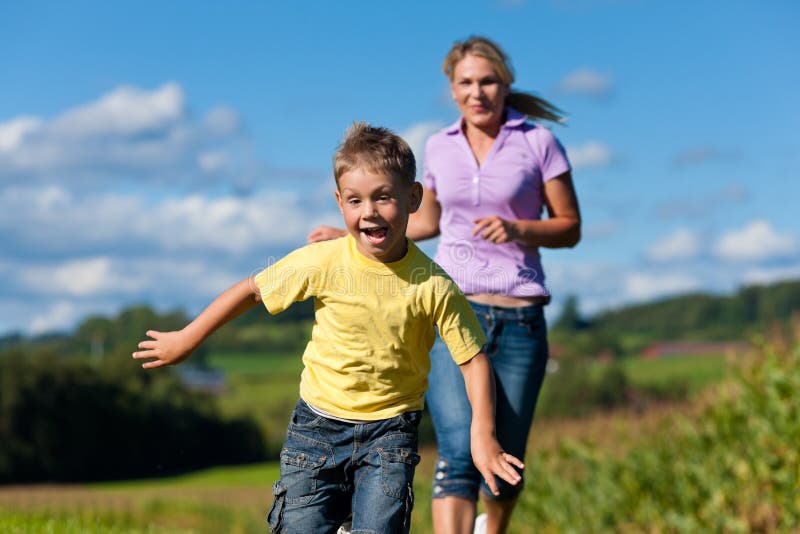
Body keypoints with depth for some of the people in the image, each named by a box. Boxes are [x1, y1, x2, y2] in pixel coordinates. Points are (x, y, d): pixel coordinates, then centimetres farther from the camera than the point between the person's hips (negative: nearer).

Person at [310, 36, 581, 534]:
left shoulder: (538, 142, 0)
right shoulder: (439, 148, 9)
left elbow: (570, 227, 3)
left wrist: (517, 228, -15)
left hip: (520, 319, -1)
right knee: (459, 452, -16)